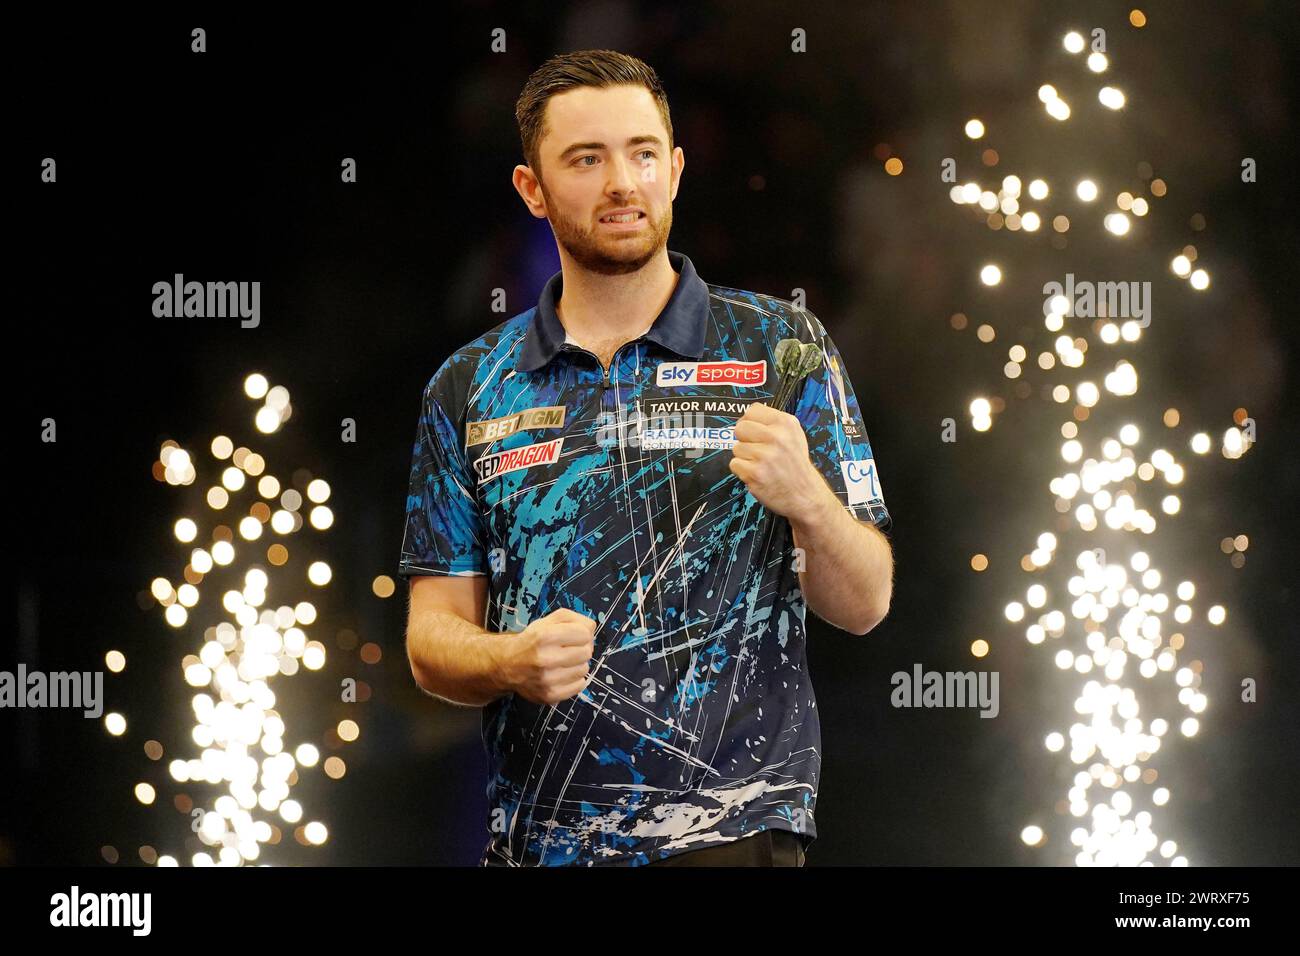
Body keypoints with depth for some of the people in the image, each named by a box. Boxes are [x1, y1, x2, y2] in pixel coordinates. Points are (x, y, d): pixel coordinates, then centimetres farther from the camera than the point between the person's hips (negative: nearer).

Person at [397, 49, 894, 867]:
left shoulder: (780, 346, 2)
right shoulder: (469, 389, 8)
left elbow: (864, 605, 0)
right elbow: (433, 640, 6)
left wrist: (806, 499, -20)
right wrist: (513, 663, -16)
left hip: (728, 826, -2)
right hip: (534, 837, 3)